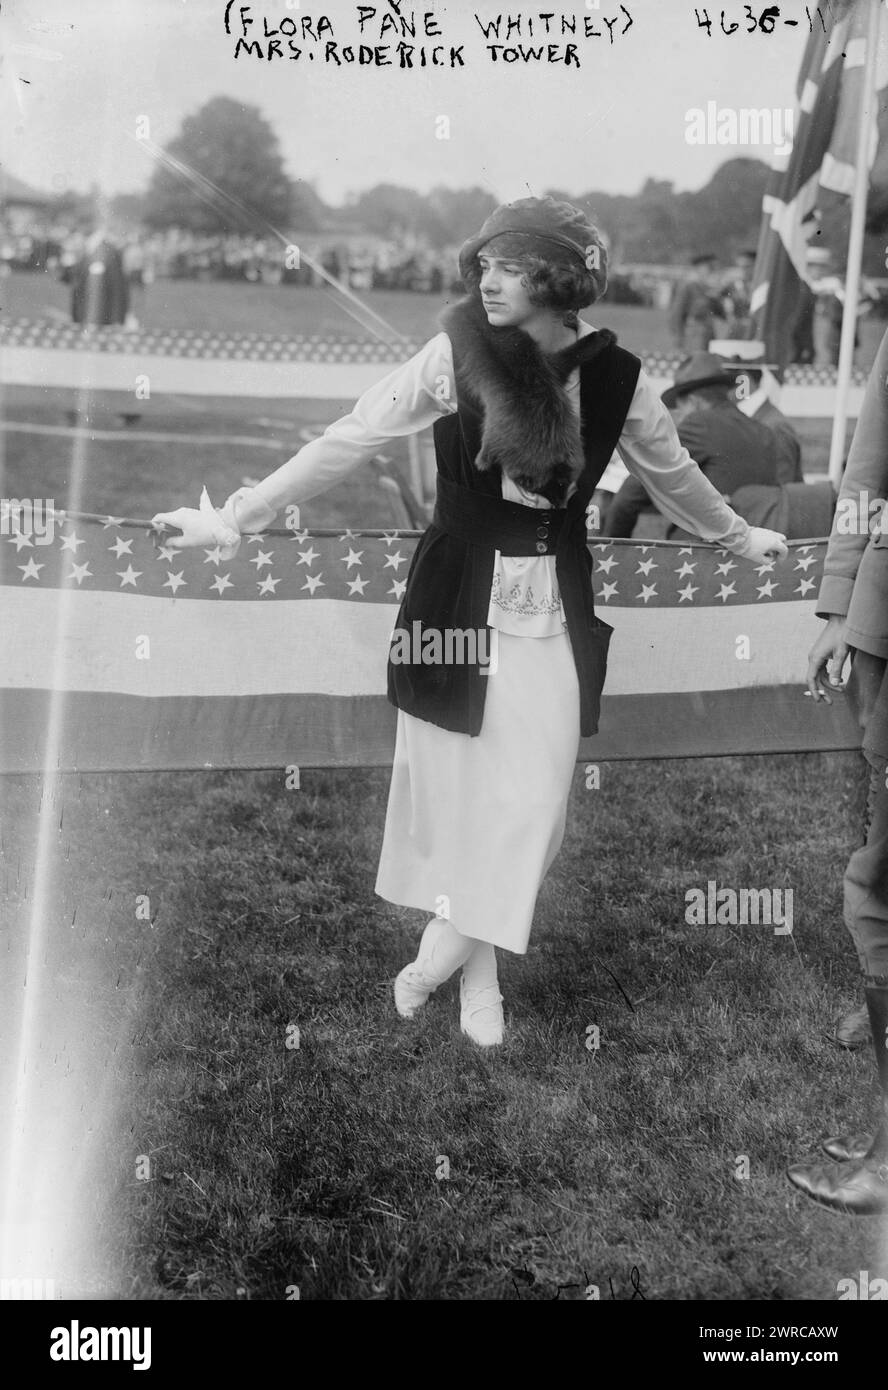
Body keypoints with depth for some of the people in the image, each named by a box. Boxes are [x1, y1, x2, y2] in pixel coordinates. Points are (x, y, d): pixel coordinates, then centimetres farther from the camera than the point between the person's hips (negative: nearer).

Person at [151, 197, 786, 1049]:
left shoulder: (613, 374, -4)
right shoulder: (454, 354, -10)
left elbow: (671, 471, 13)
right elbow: (347, 443, -9)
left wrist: (743, 540, 26)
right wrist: (235, 517, -11)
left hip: (555, 607, 2)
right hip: (457, 595, -1)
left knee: (531, 795, 1)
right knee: (451, 785, 7)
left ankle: (446, 948, 22)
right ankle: (475, 966, 26)